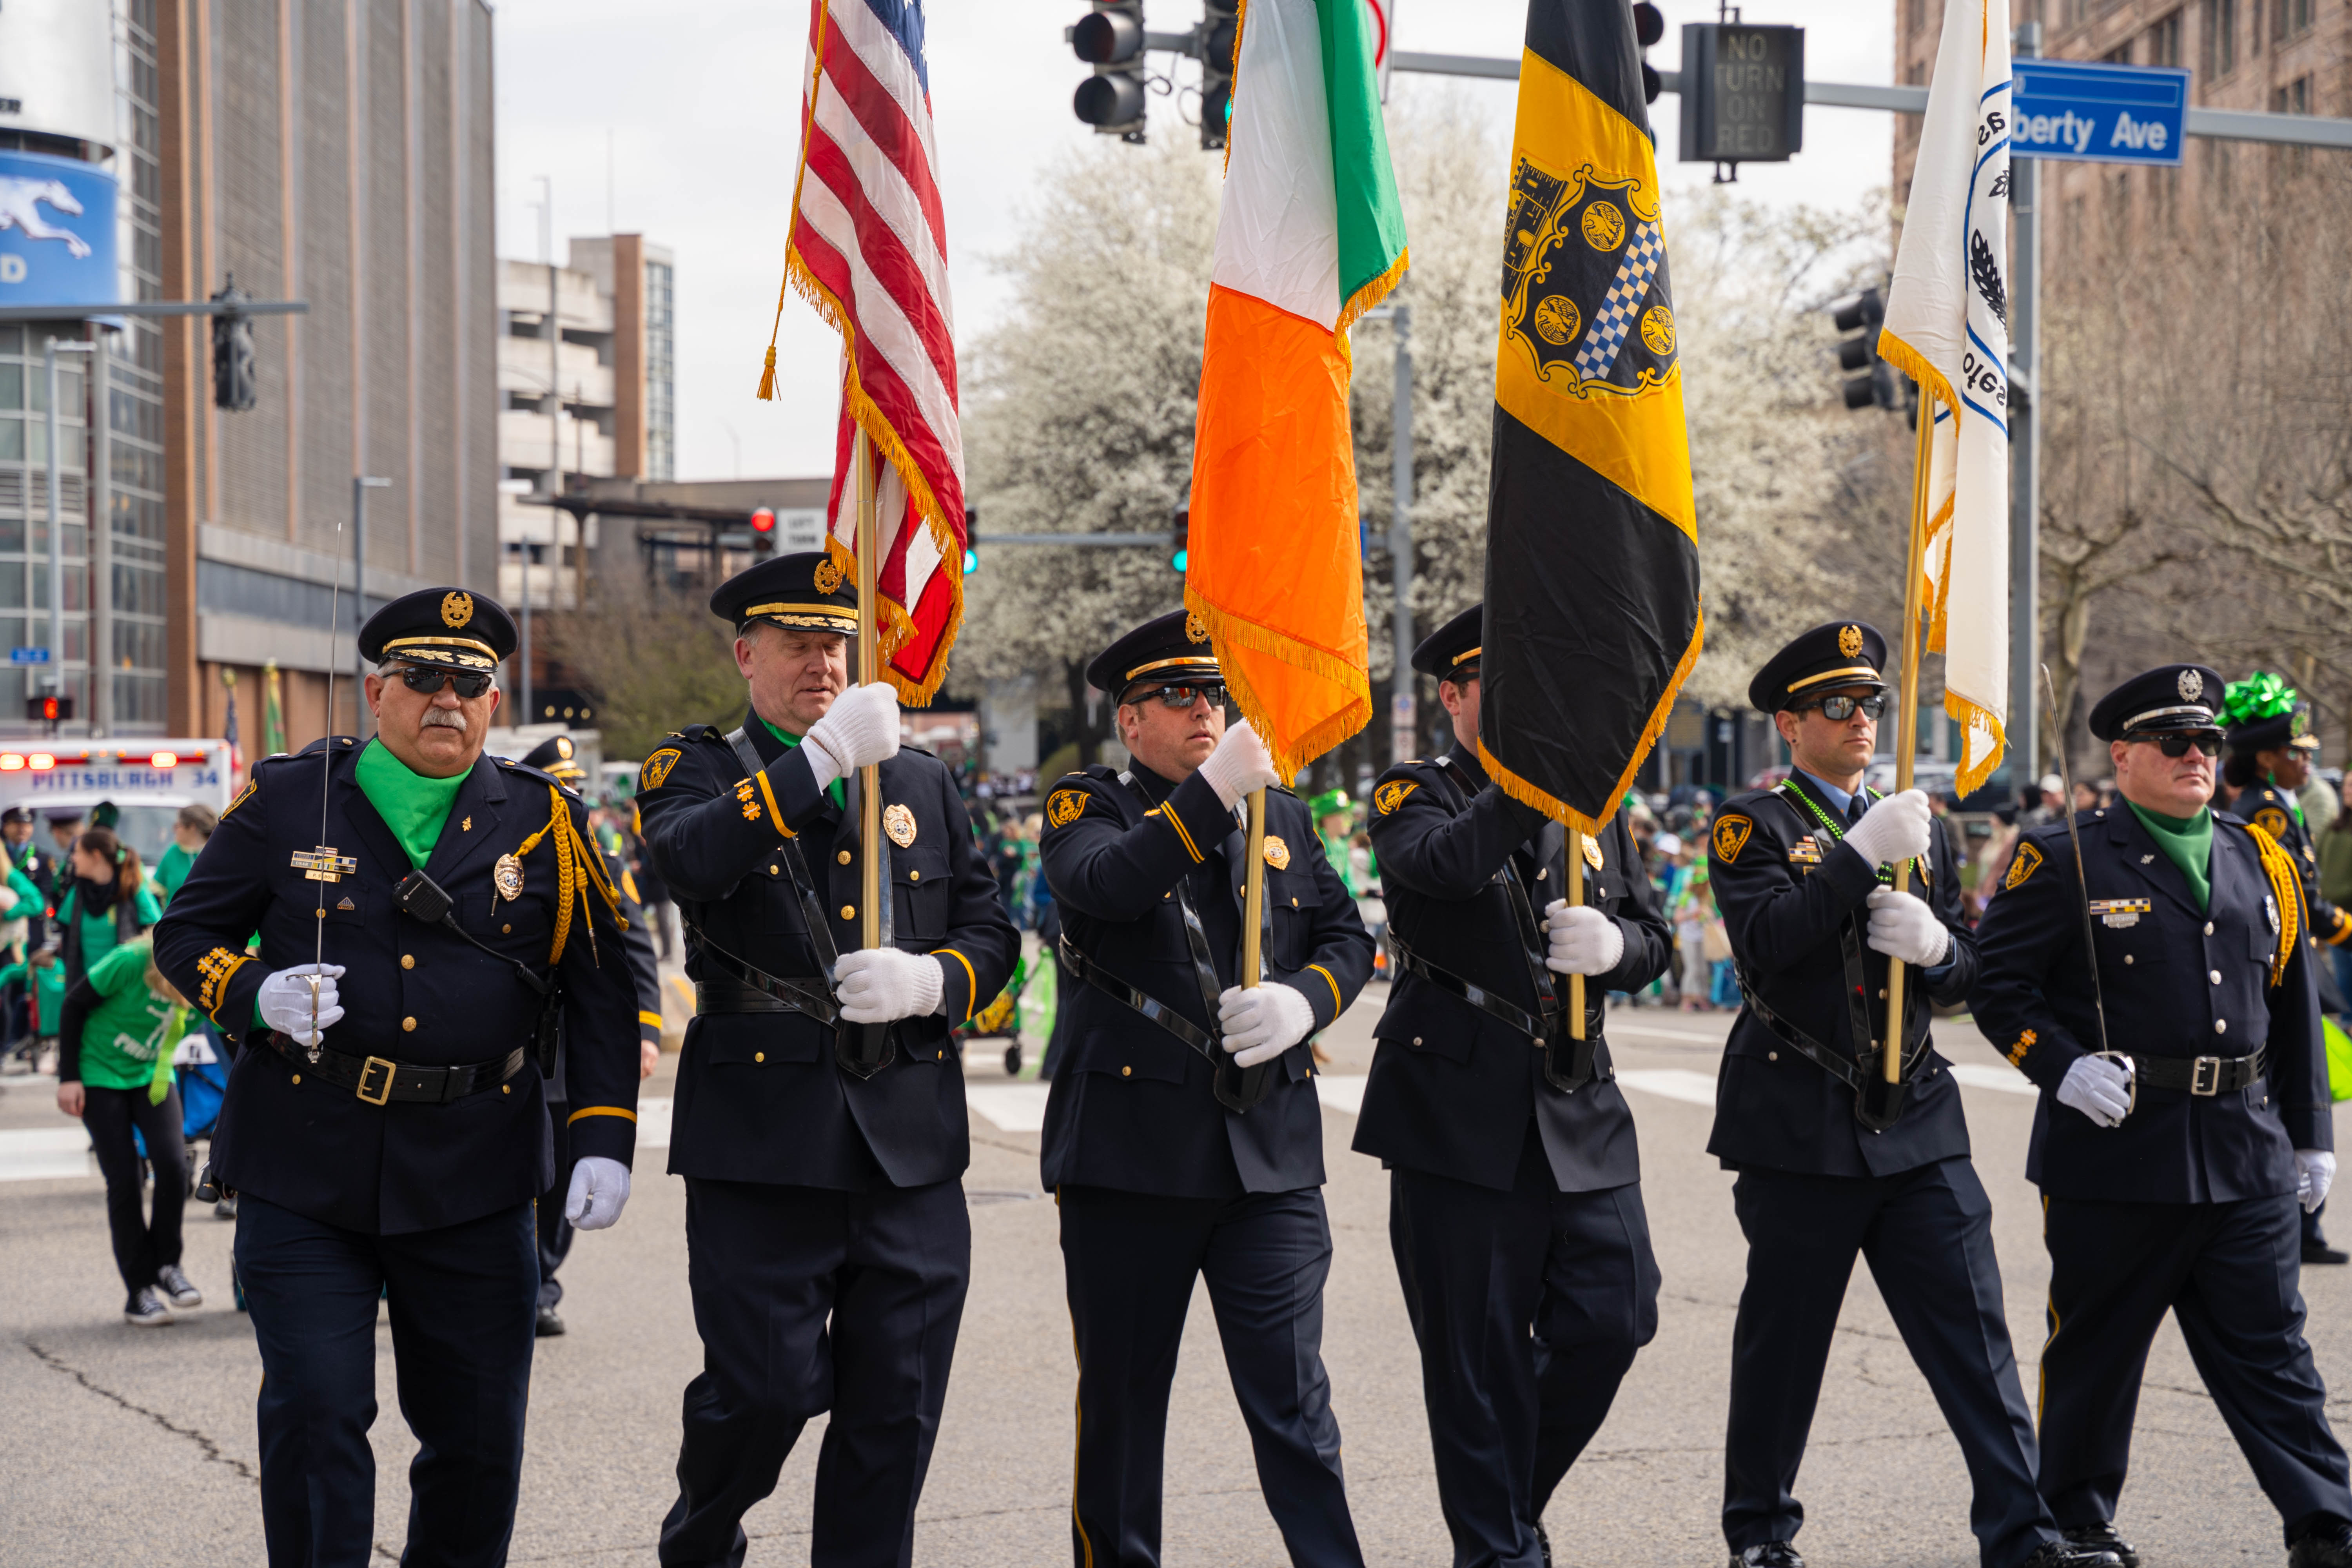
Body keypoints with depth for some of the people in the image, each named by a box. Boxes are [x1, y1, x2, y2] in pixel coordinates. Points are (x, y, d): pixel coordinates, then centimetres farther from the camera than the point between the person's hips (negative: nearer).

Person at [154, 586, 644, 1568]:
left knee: (478, 1430, 8)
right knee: (315, 1414, -4)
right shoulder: (286, 800, 3)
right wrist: (255, 993, -13)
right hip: (304, 1165, -1)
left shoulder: (542, 822, 5)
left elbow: (601, 990, 6)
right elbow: (185, 935, 8)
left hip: (472, 1177, 1)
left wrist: (603, 1139, -3)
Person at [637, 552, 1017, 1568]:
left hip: (910, 1142, 4)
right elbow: (689, 860, -20)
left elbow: (991, 930, 14)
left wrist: (930, 981, -8)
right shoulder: (698, 769, 4)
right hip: (762, 1133, -4)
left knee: (897, 1412, 5)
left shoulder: (924, 784, 16)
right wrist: (820, 760, -27)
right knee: (763, 1394, -2)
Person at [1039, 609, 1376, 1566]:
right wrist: (1212, 794, -29)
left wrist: (1302, 1000, -8)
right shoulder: (1089, 805, 3)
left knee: (1292, 1397, -2)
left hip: (1271, 1153, 2)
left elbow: (1347, 938, 13)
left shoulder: (1281, 815, 16)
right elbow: (1100, 884, -20)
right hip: (1130, 1147, -2)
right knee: (1122, 1393, 8)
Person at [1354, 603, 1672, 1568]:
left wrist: (1613, 947, -11)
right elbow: (1446, 864, -25)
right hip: (1461, 1116, -5)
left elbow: (1652, 940, 12)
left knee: (1613, 1316, 1)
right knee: (1479, 1356, 0)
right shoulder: (1416, 798, -1)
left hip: (1581, 1113, 5)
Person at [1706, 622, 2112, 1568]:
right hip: (1800, 1126, -4)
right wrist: (1862, 857, -23)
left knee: (1972, 1328, -1)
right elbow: (1765, 940, -19)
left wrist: (1934, 944, -9)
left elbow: (1967, 970, 13)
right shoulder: (1753, 825, -1)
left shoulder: (1916, 826, 16)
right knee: (1783, 1336, 5)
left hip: (1915, 1118, 4)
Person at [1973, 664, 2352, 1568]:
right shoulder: (2065, 862, -3)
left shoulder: (2260, 863, 12)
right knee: (2094, 1348, 8)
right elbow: (1996, 983, -3)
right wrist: (2063, 1066, -17)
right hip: (2115, 1150, -3)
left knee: (2269, 1349, 4)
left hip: (2247, 1155, 4)